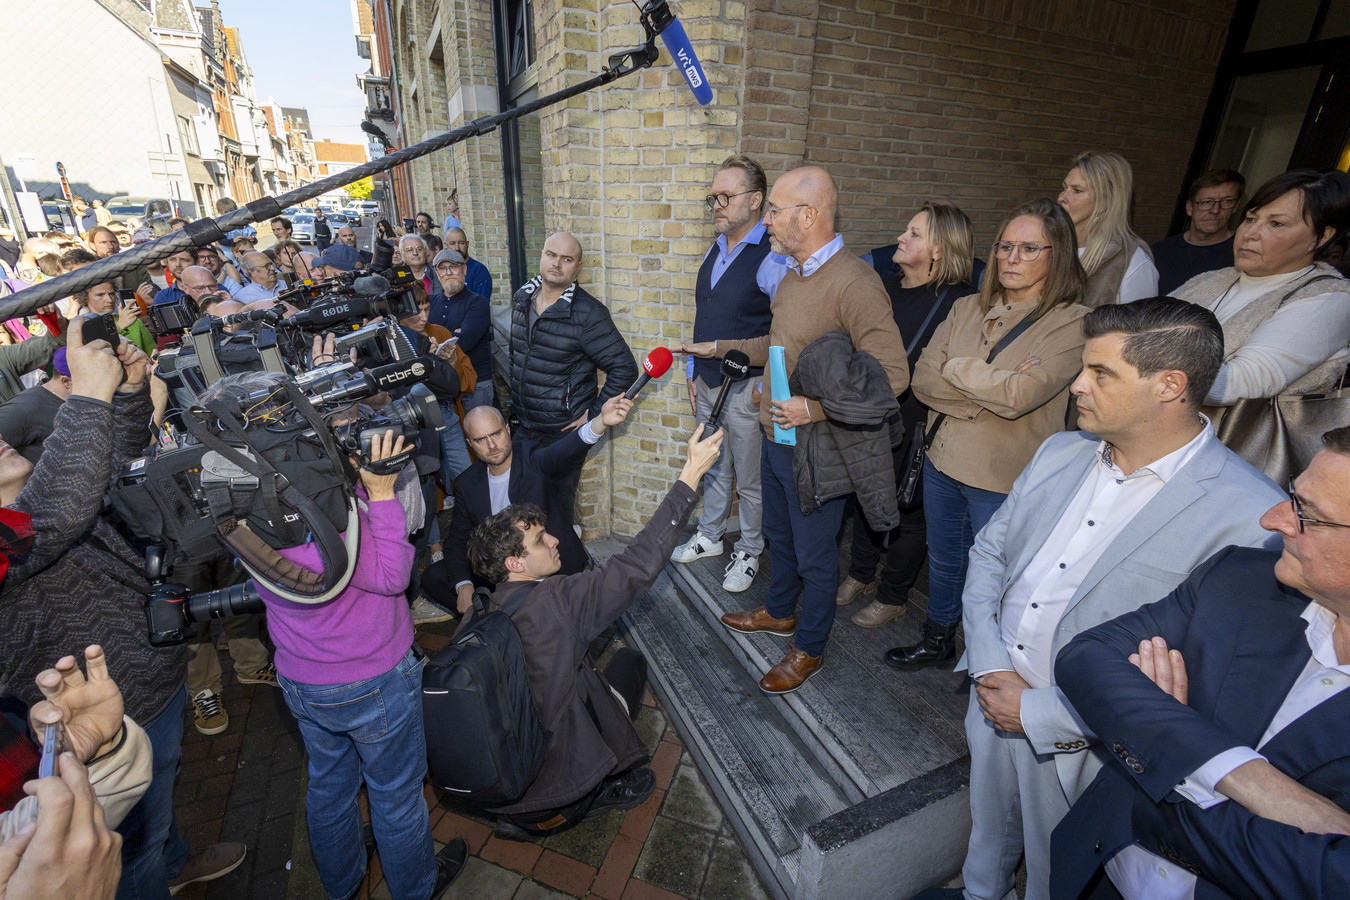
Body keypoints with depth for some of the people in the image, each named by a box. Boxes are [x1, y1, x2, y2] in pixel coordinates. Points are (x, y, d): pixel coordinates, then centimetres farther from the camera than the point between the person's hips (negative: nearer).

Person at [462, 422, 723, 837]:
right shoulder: (555, 601, -27)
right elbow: (638, 564, -26)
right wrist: (690, 476, -22)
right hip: (555, 781, -6)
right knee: (630, 658, 9)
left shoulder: (475, 620, -7)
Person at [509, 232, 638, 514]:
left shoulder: (588, 313, -16)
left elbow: (624, 368, -16)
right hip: (522, 427, 6)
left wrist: (595, 413, -14)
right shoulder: (521, 298, 4)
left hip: (564, 432, -6)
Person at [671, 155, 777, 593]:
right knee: (713, 467, 22)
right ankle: (710, 535, 41)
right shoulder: (714, 251, 10)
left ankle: (748, 551, 29)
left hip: (747, 388, -7)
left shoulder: (773, 256, -16)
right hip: (707, 383, 7)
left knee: (750, 478, 9)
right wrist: (693, 372, 16)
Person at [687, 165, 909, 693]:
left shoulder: (855, 284, -22)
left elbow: (892, 375, -24)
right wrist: (717, 348, 21)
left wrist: (816, 408, -27)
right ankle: (779, 611, 49)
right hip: (775, 437, 9)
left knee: (814, 554, 10)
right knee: (778, 533, 25)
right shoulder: (792, 275, 8)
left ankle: (809, 648, 32)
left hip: (817, 450, -9)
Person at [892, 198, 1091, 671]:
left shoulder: (1073, 324, -12)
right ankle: (937, 640, 47)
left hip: (1004, 478, -5)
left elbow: (1018, 394, -25)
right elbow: (922, 379, -5)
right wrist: (988, 398, -17)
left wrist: (954, 366, -12)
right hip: (943, 460, 5)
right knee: (943, 560, 23)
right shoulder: (967, 309, 4)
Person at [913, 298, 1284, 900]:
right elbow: (988, 551, 2)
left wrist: (1041, 712, -20)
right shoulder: (1060, 451, -2)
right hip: (993, 693, 5)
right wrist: (989, 666, -10)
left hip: (1080, 740, -5)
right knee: (988, 838, 31)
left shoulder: (1250, 516, -22)